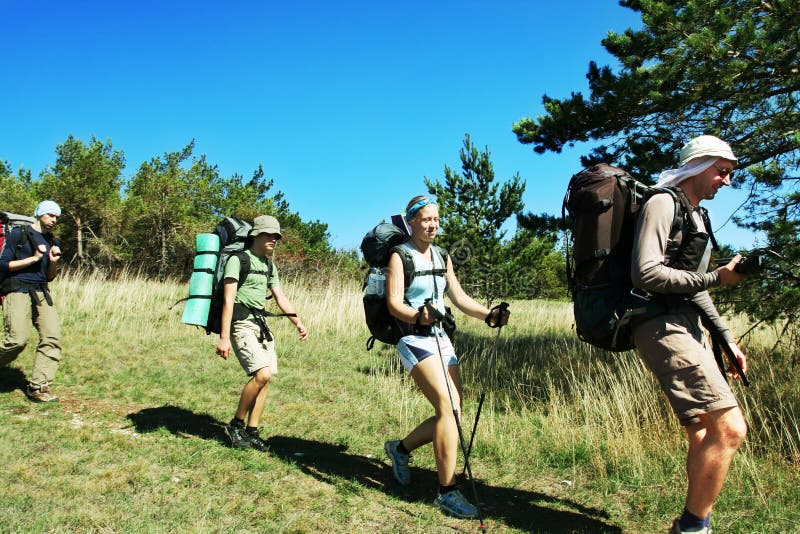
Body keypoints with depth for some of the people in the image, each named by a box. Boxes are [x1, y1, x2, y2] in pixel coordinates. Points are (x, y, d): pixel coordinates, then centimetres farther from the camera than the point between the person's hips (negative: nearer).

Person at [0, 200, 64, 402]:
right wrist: (34, 258, -10)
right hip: (17, 291, -5)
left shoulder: (51, 241, 18)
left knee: (53, 337, -9)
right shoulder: (18, 234, 2)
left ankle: (37, 387, -6)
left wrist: (53, 262, 1)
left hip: (41, 293, 6)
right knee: (17, 339, -18)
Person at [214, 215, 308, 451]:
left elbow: (280, 298, 20)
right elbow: (228, 299, -13)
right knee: (262, 374, -19)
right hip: (242, 324, -8)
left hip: (261, 324, 8)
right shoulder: (238, 260, -7)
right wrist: (224, 337, -19)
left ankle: (251, 431, 11)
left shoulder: (269, 265, 17)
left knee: (264, 379, 2)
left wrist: (298, 322, 9)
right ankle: (236, 424, -1)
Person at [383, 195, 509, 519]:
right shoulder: (400, 256, -6)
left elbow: (459, 298, 10)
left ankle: (400, 448, 27)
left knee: (452, 414, 5)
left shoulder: (442, 257, 14)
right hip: (414, 339, -7)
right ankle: (447, 492, -10)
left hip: (441, 339, 8)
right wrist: (419, 317, -35)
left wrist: (488, 315, -6)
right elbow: (394, 304, -15)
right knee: (447, 408, -18)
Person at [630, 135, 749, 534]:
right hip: (662, 327, -10)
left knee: (705, 436, 12)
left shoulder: (698, 216, 23)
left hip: (688, 328, 10)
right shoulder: (663, 204, -7)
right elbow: (646, 274, -20)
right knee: (729, 428, -15)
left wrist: (727, 339, 21)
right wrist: (716, 278, -15)